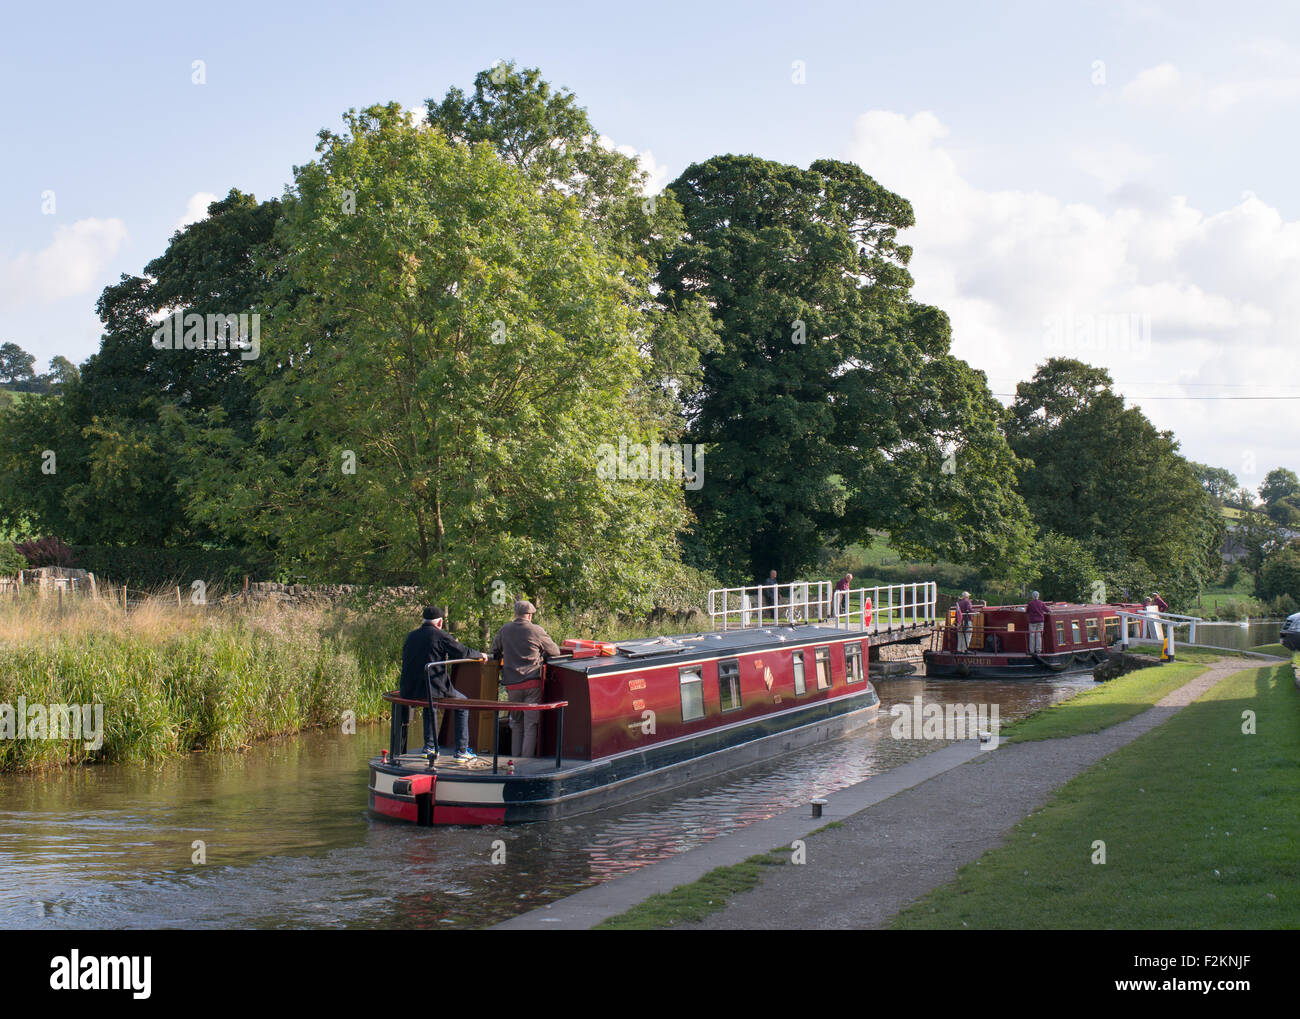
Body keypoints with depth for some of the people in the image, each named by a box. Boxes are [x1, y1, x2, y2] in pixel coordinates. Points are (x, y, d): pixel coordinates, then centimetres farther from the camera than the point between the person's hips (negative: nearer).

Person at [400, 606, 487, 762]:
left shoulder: (411, 636, 10)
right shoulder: (440, 635, -8)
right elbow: (463, 652, -9)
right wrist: (480, 655, 12)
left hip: (409, 691, 6)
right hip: (434, 688, -6)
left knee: (429, 703, 39)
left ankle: (429, 746, 34)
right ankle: (461, 750, 14)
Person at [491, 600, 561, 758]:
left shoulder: (504, 631, 6)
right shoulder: (536, 631, -3)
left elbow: (495, 651, 21)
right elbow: (555, 651, 7)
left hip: (511, 684, 3)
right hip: (532, 682, -3)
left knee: (516, 722, 17)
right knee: (531, 724, 2)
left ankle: (515, 757, 17)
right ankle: (527, 759, -3)